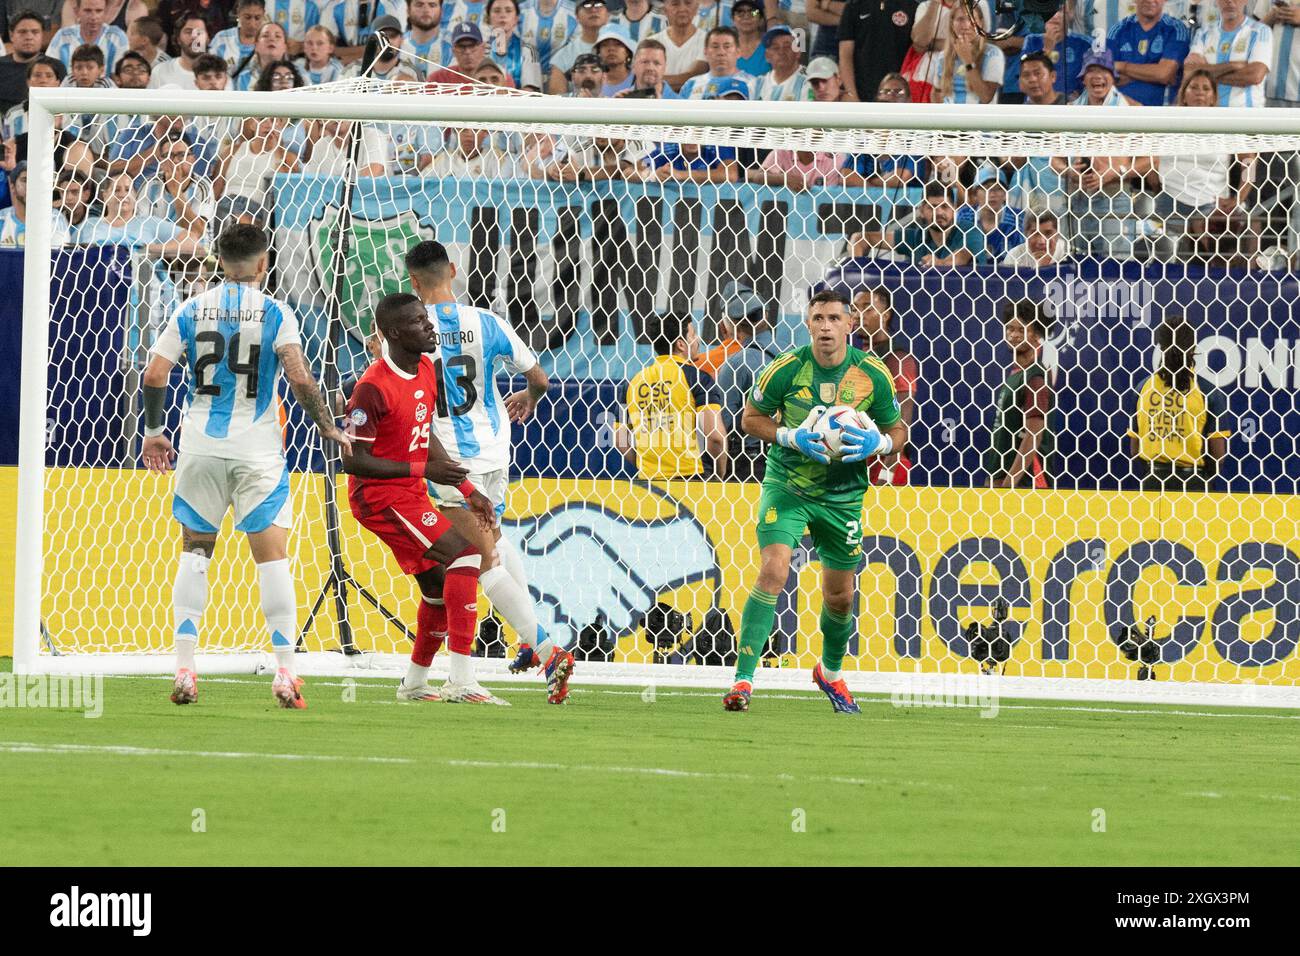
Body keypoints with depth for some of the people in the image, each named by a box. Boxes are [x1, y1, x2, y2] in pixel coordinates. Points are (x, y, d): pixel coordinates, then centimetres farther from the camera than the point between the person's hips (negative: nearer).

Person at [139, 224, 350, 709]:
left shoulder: (191, 311, 5)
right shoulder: (275, 313, -3)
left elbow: (155, 375, 1)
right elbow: (300, 379, -12)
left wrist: (153, 431, 15)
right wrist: (328, 428, 1)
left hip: (201, 445, 2)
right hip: (257, 447, -2)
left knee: (195, 548, 12)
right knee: (271, 554, 0)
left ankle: (185, 669, 3)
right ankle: (285, 673, -6)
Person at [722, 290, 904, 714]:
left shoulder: (873, 374, -9)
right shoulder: (787, 368, -14)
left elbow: (898, 430, 4)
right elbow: (750, 418, -3)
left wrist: (878, 443, -20)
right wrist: (792, 437, -20)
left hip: (843, 496, 3)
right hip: (786, 485, -3)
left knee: (840, 596, 13)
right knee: (773, 571, -22)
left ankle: (830, 672, 42)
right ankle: (743, 679, -22)